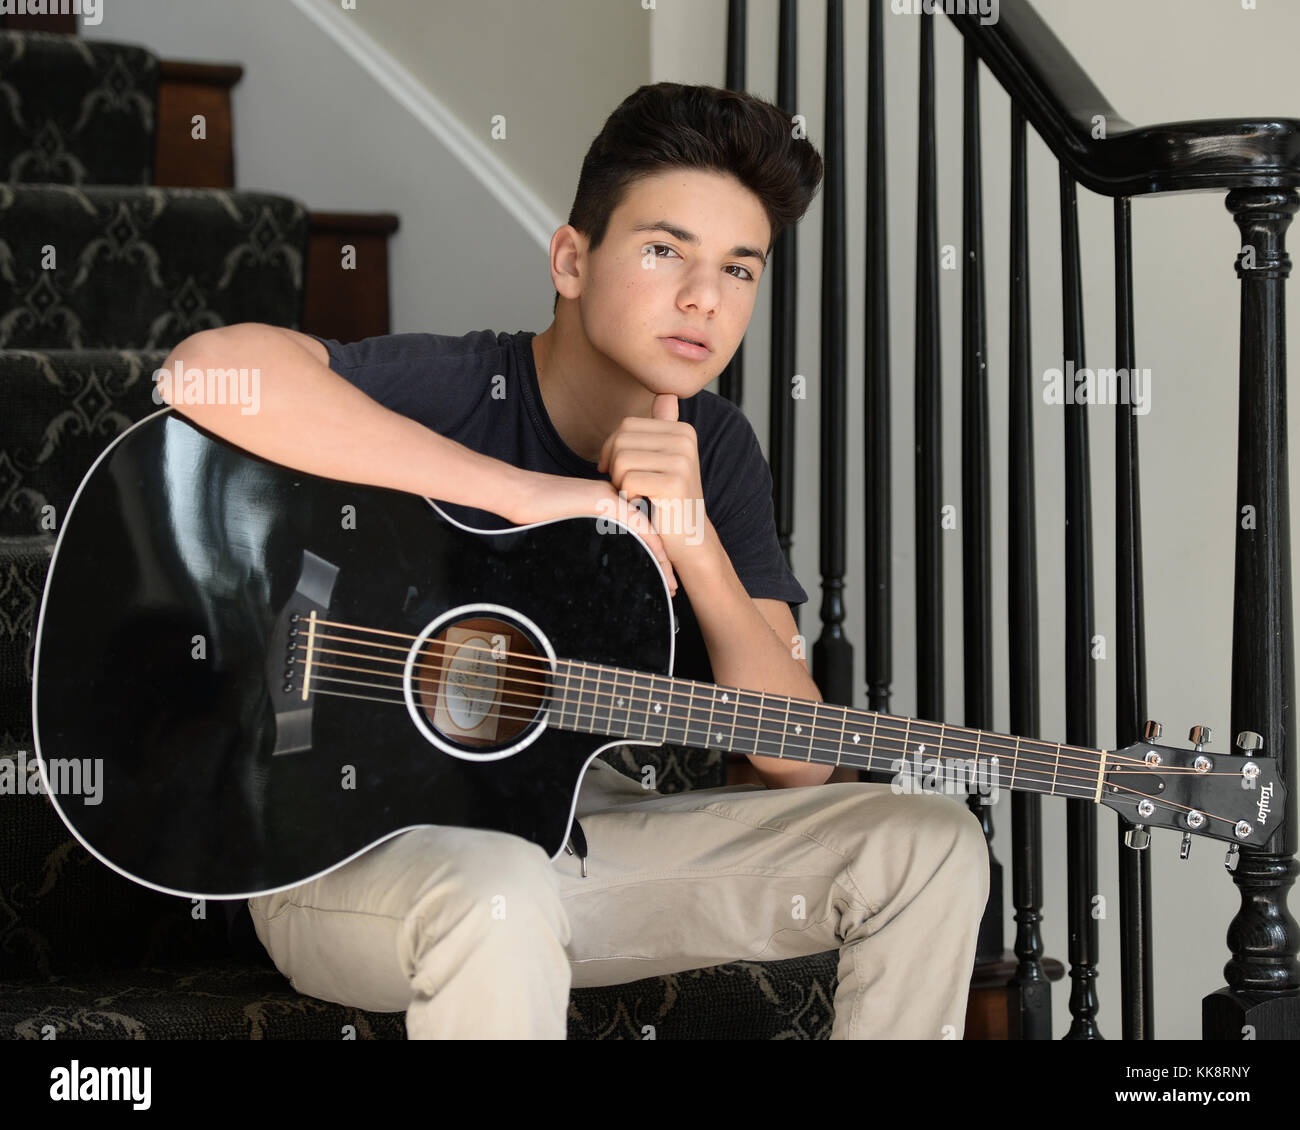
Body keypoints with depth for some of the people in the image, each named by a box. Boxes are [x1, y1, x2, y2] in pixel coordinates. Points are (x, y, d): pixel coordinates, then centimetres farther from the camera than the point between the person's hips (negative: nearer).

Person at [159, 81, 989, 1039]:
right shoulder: (462, 389, -16)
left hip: (572, 828, 7)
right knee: (498, 890, -42)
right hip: (351, 849, -6)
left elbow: (796, 762, -5)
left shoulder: (715, 452, 2)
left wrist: (694, 543, -23)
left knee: (926, 843, -4)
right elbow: (210, 365, -38)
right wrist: (533, 495, -32)